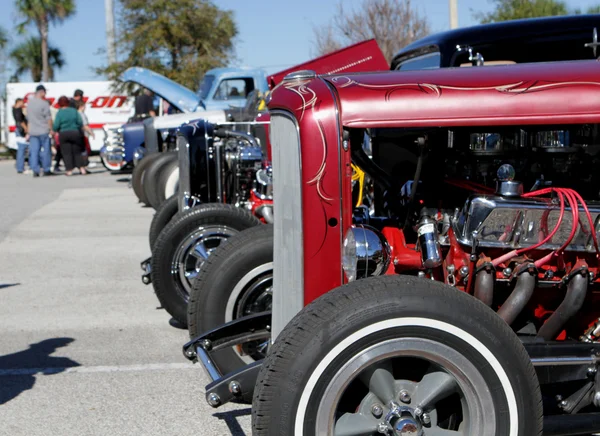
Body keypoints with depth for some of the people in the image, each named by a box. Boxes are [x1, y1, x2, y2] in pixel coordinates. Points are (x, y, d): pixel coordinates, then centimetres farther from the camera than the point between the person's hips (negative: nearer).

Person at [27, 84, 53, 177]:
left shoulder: (29, 102, 5)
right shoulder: (44, 103, -15)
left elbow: (28, 118, 14)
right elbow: (48, 118, -12)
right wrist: (51, 129, 1)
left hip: (32, 131, 5)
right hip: (43, 131, -5)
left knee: (33, 151, 5)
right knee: (45, 150, 5)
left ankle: (35, 170, 2)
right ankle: (46, 170, 10)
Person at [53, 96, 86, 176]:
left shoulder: (59, 113, -7)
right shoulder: (74, 111, 0)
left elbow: (56, 126, -10)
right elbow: (80, 123, 0)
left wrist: (57, 130, 10)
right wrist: (78, 129, 18)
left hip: (63, 134, -2)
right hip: (75, 133, 2)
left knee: (66, 153, 4)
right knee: (77, 151, 11)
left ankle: (69, 170, 0)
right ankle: (82, 168, 4)